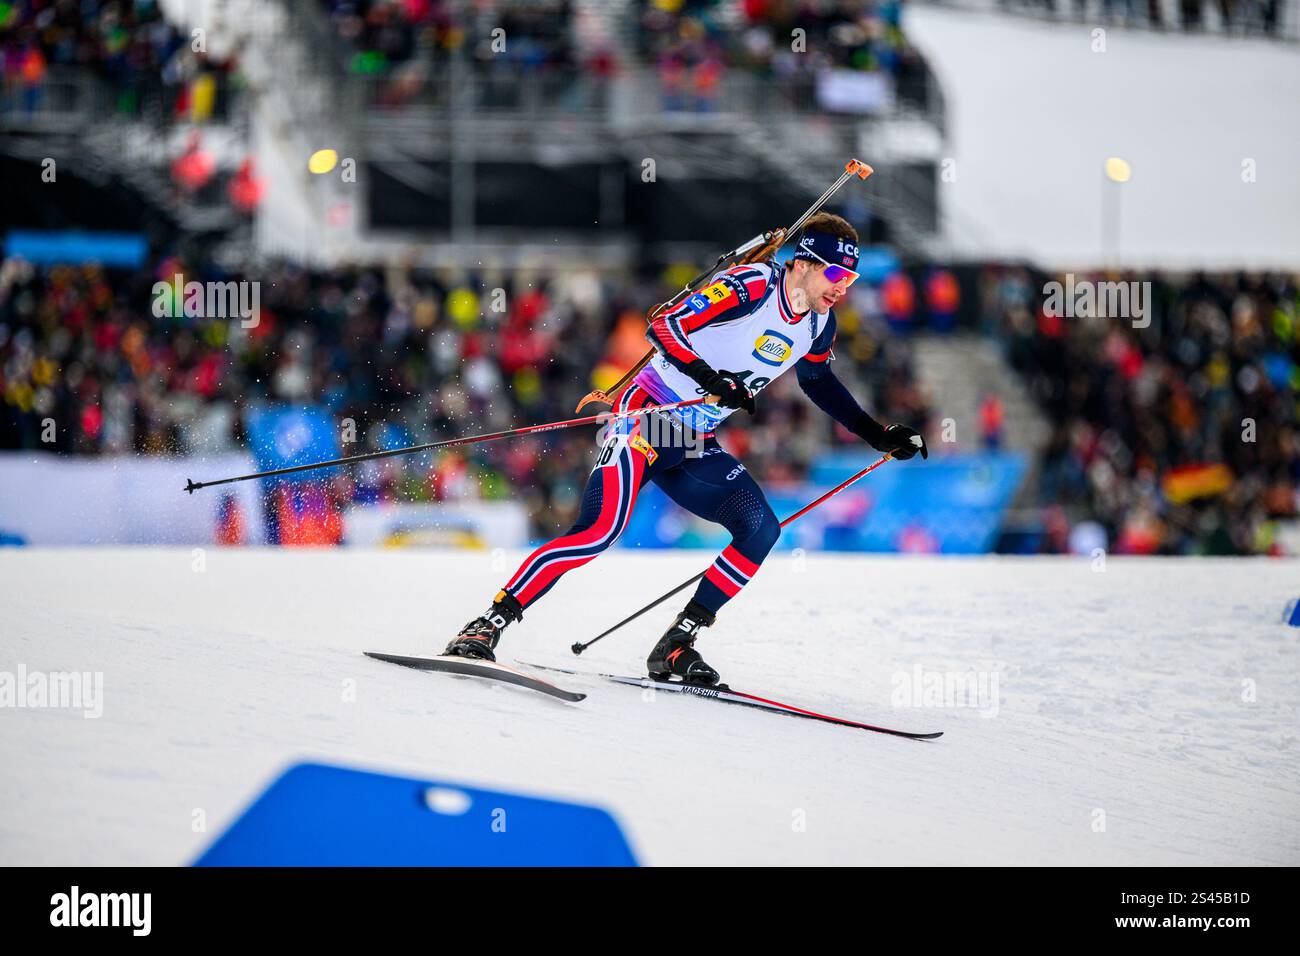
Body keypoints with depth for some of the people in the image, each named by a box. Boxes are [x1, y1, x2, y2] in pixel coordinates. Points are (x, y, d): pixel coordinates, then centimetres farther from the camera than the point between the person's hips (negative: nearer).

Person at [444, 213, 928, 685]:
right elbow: (663, 327, -20)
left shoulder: (818, 325, 7)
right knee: (601, 530, -24)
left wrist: (878, 434, 25)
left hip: (693, 449, 8)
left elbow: (819, 382, 28)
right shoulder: (750, 286, -16)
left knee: (761, 531, -10)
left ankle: (675, 647, -3)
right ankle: (488, 624, -21)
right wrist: (710, 379, -33)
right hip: (645, 415, -8)